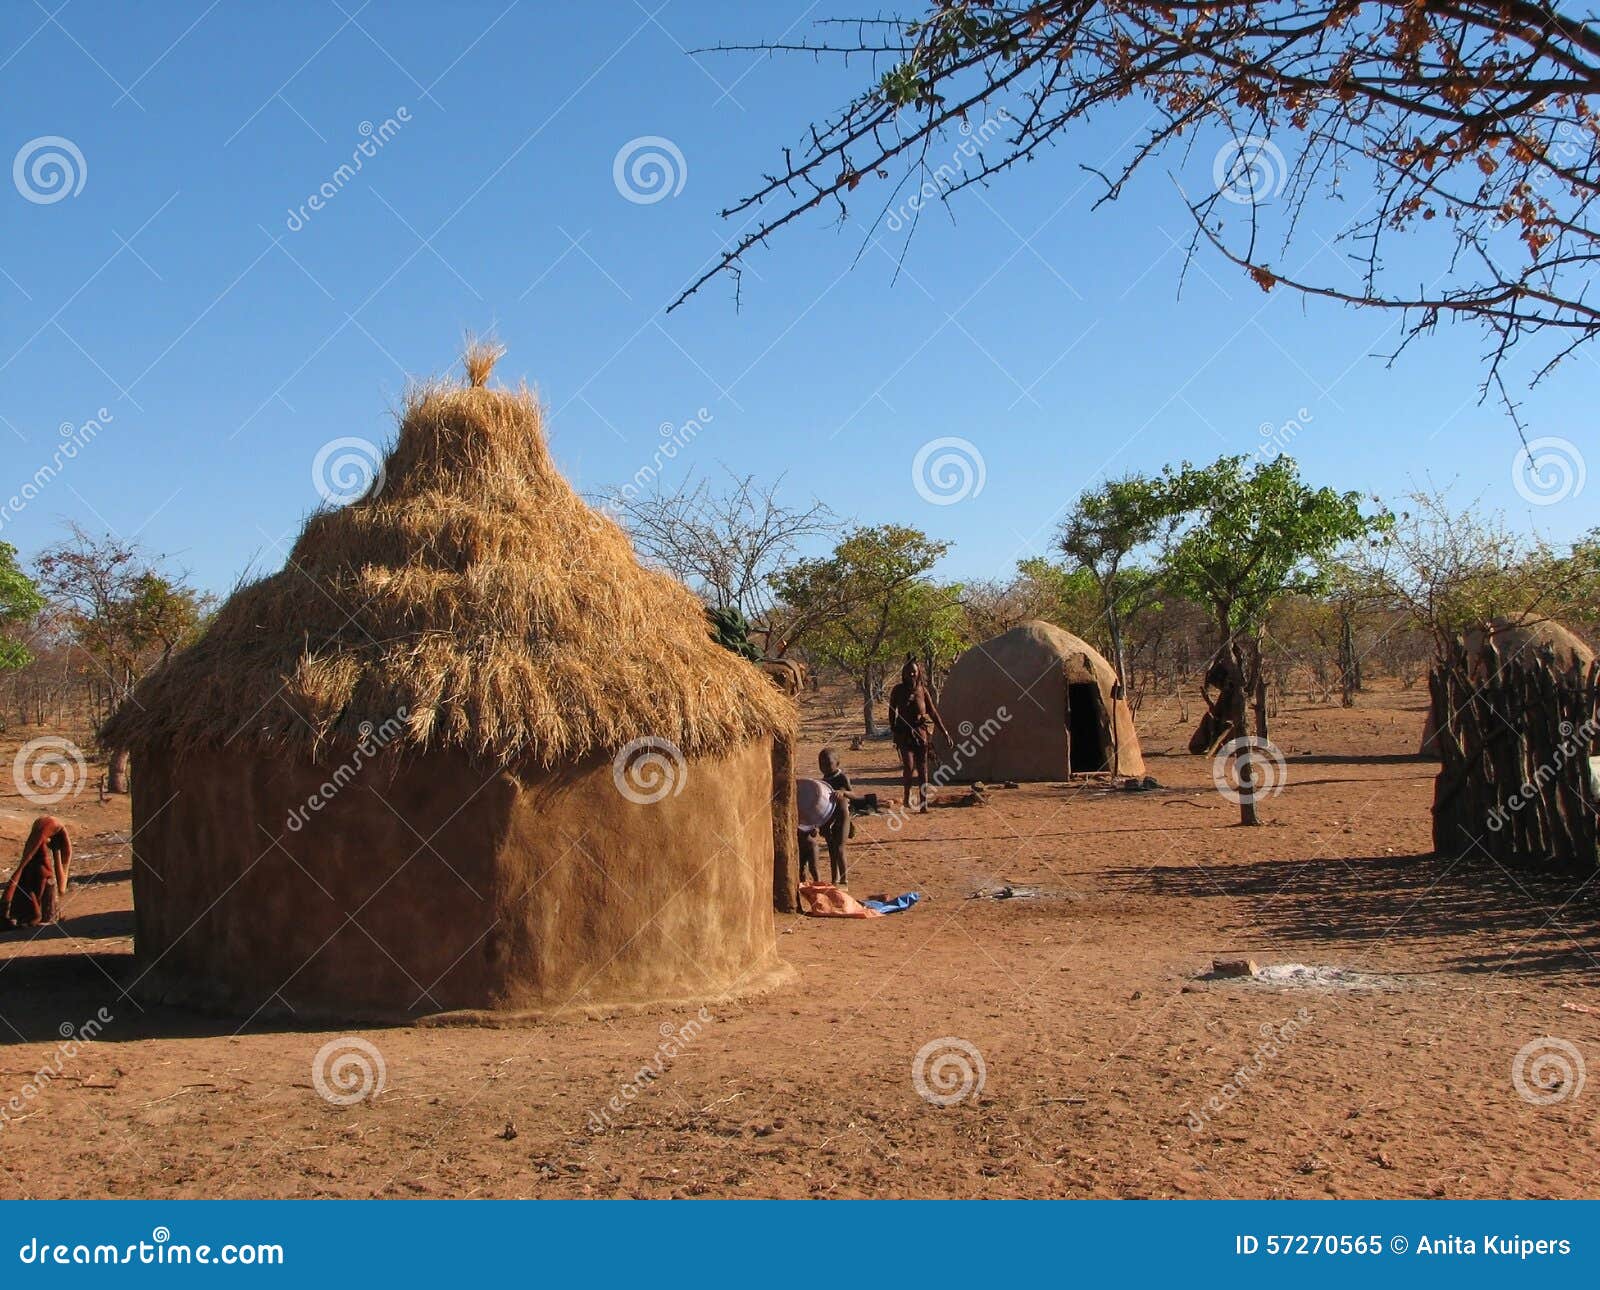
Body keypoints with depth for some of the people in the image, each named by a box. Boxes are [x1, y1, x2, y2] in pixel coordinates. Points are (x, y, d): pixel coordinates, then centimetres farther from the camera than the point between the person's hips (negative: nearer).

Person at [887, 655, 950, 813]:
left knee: (922, 767, 2)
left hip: (922, 731, 2)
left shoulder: (922, 690, 5)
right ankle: (906, 797, 8)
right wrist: (893, 733, 0)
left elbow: (932, 711, 11)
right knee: (908, 765, -14)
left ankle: (923, 802, 8)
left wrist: (943, 731, 10)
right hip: (905, 733, -2)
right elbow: (892, 712, 4)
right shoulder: (898, 691, 0)